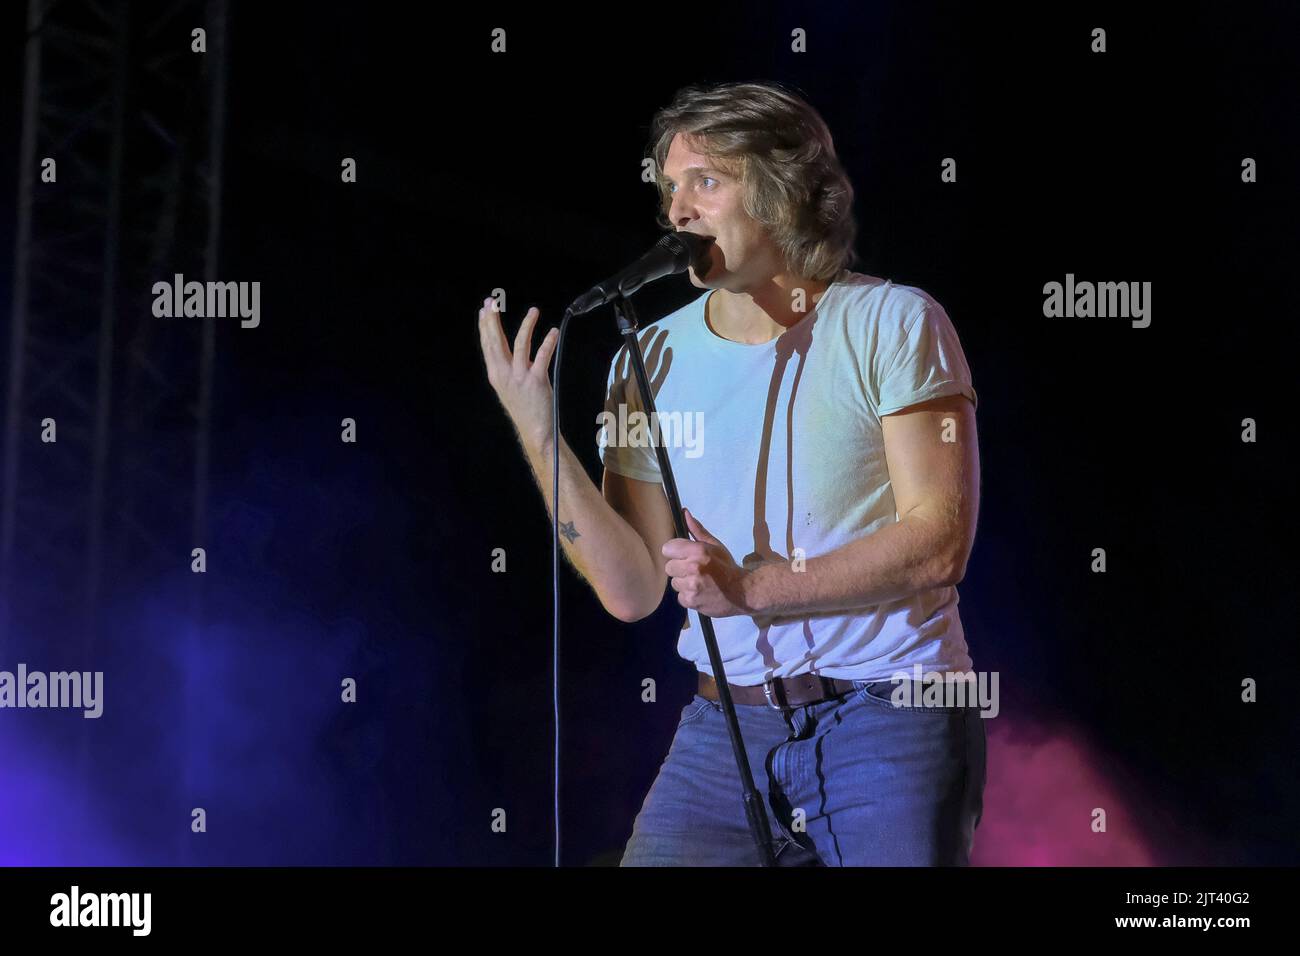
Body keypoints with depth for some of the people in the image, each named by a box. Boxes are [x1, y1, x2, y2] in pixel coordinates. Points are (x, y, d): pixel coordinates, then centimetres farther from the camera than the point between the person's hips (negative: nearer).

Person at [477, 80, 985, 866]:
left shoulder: (894, 322, -6)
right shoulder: (651, 359, 5)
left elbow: (939, 542, -13)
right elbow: (633, 589, 1)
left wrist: (753, 588, -20)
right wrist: (538, 433, -7)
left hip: (891, 718, -3)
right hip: (726, 729, 3)